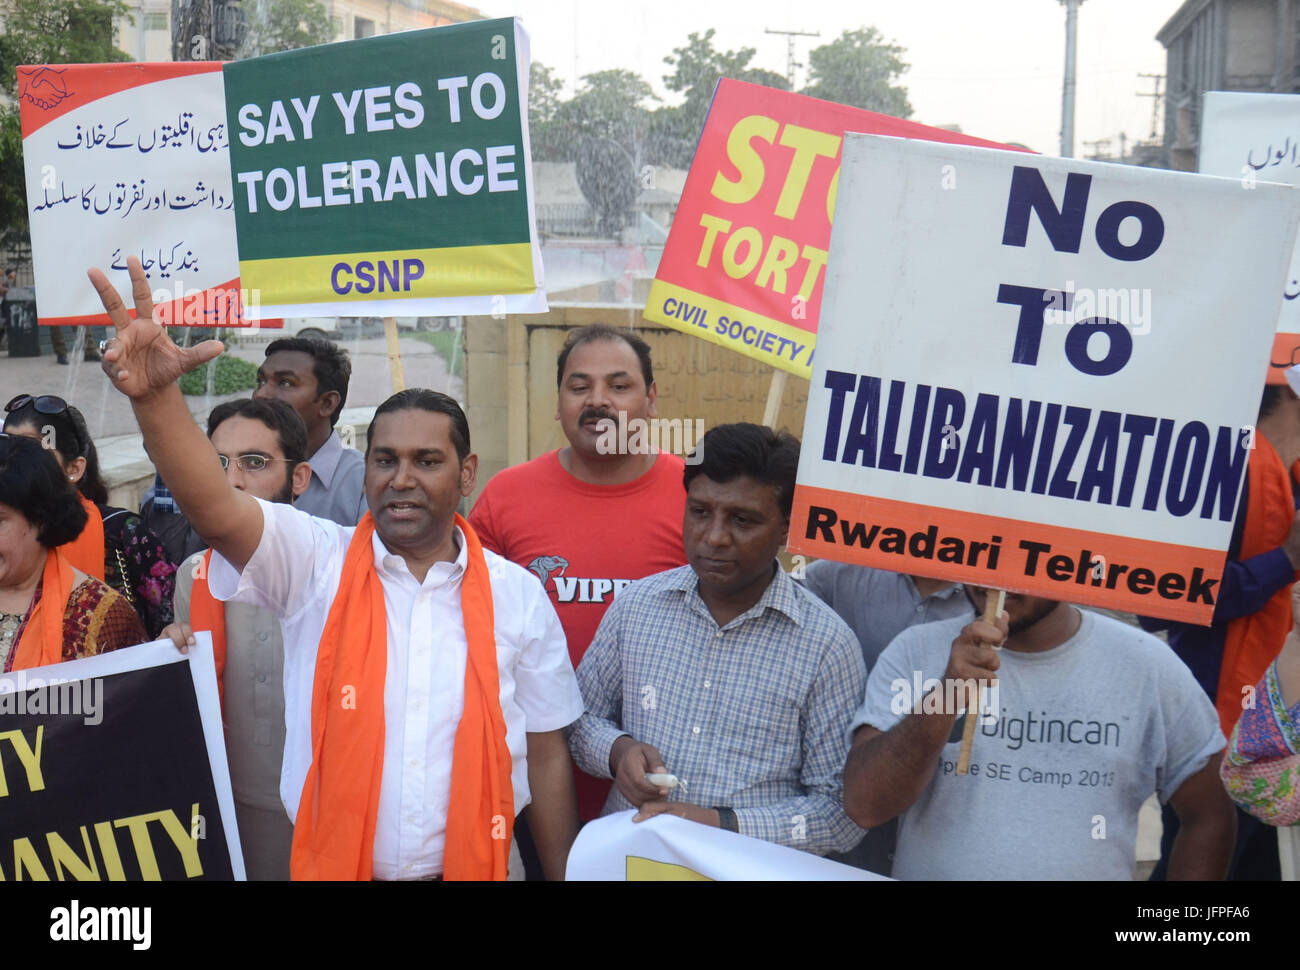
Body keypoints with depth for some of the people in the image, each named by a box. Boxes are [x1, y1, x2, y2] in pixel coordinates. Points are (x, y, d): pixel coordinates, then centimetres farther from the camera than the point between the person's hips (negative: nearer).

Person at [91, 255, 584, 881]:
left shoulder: (517, 595, -3)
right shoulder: (315, 562, -6)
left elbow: (546, 756, 2)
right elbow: (213, 506, -24)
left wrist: (561, 875, 3)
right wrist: (155, 396, -39)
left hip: (478, 862, 1)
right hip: (333, 862, 0)